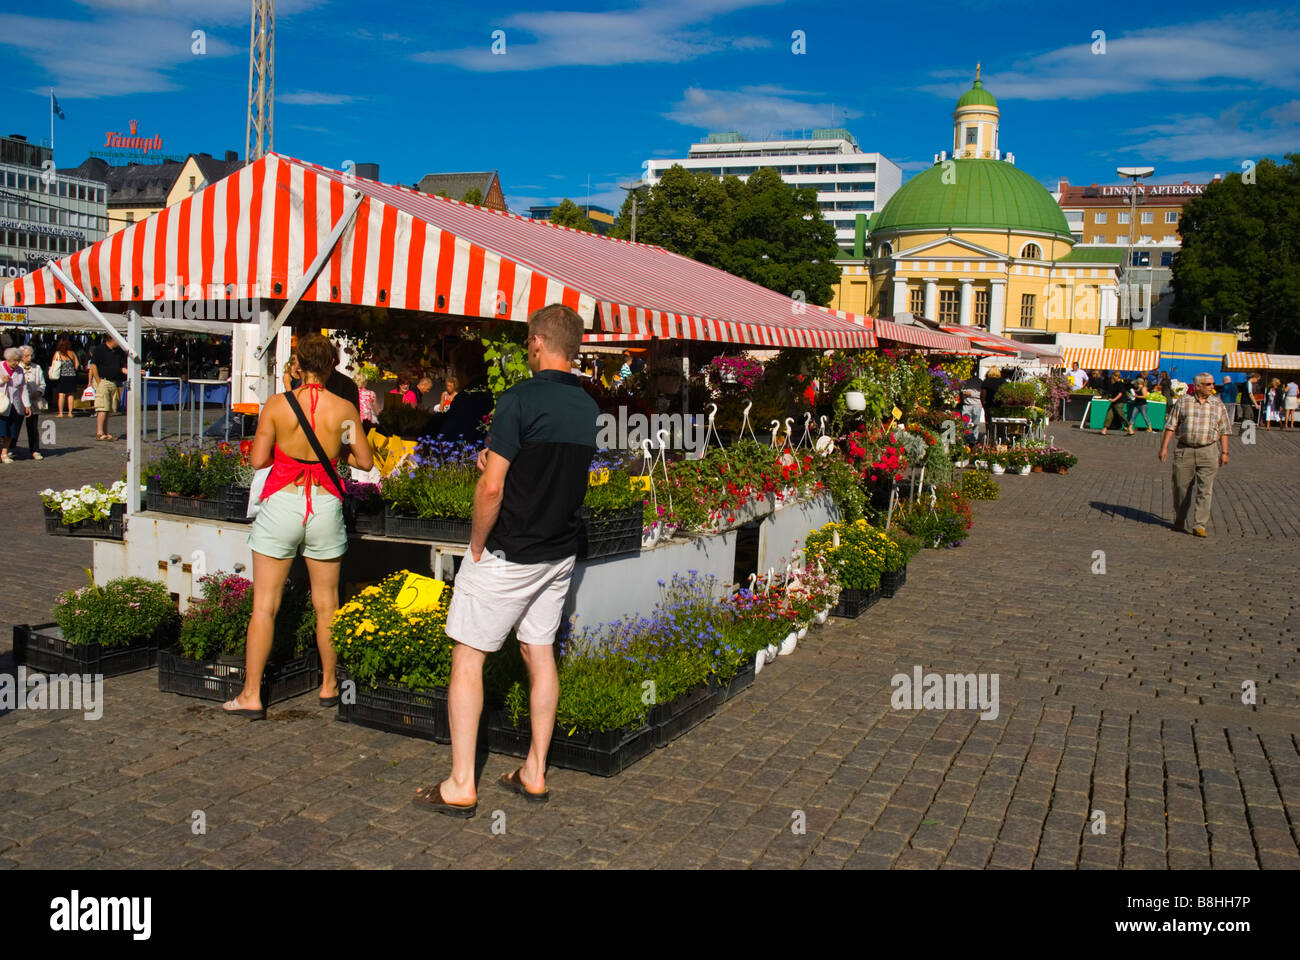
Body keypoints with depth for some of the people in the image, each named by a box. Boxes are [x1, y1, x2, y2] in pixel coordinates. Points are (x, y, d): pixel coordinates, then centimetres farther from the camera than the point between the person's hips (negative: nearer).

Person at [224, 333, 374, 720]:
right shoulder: (344, 409, -4)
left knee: (264, 604, 6)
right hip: (326, 506, 1)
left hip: (281, 504, -1)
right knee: (326, 603, 14)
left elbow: (258, 459, -7)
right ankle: (329, 686, 26)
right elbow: (365, 461, 2)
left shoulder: (276, 405, -6)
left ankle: (251, 695, 8)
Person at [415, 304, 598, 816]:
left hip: (508, 556, -7)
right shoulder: (588, 406, 5)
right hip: (561, 552, 7)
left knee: (467, 657, 3)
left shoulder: (520, 399, -18)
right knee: (540, 654, 15)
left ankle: (461, 784, 7)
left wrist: (477, 544, -7)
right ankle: (534, 773, 23)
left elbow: (491, 488, -20)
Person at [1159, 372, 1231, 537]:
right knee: (1181, 487, 6)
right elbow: (1171, 425, 3)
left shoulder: (1217, 404, 7)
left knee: (1205, 490, -6)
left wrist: (1224, 452, 5)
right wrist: (1164, 447, -2)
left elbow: (1224, 430, 10)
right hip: (1185, 450, 0)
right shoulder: (1183, 401, 3)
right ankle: (1179, 522, 22)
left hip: (1209, 451, 0)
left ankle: (1199, 525, -4)